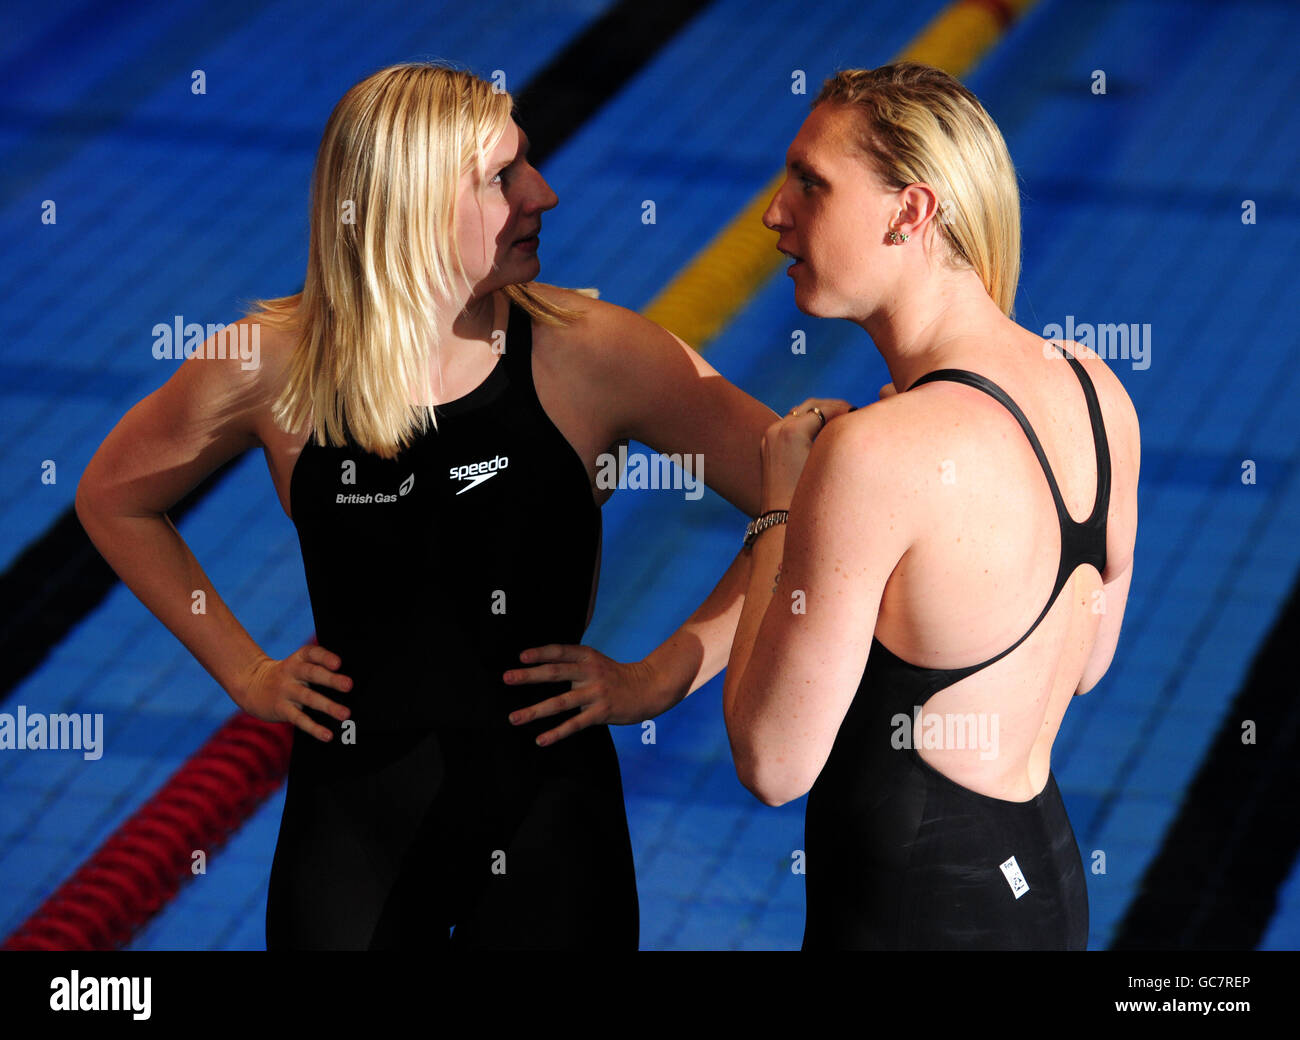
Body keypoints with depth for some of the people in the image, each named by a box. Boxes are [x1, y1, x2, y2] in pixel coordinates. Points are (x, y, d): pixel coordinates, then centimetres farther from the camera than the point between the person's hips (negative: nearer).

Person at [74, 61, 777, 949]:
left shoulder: (588, 356, -10)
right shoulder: (275, 365, -6)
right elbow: (114, 497, 12)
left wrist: (664, 677, -10)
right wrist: (243, 671, 7)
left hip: (544, 817, -1)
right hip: (350, 814, 1)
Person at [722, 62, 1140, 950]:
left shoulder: (876, 454, -24)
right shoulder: (1094, 388, -1)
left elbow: (774, 762, -18)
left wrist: (780, 510, -7)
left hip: (914, 917, -8)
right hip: (1050, 883, 8)